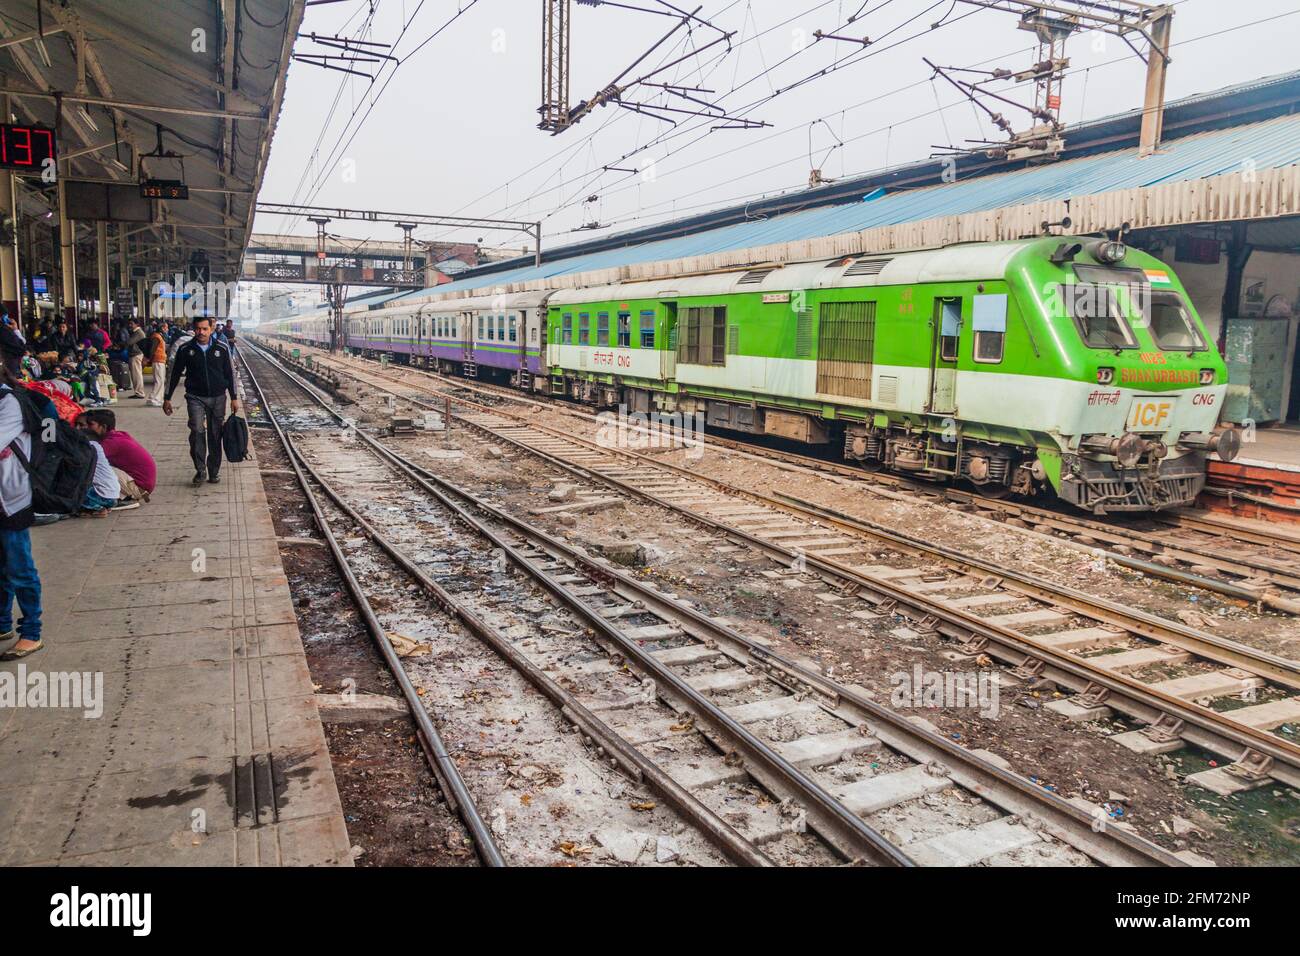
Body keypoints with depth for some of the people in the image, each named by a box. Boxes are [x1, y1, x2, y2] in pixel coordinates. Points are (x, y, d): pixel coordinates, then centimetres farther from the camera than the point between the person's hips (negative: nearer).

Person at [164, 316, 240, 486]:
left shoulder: (221, 349, -1)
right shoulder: (185, 349, -2)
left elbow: (230, 373, 7)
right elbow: (174, 374, 7)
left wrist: (234, 398, 6)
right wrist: (167, 398, 7)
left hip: (218, 397, 1)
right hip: (195, 397, -1)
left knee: (215, 435, 6)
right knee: (197, 431, -16)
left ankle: (214, 471, 17)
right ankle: (199, 470, -6)